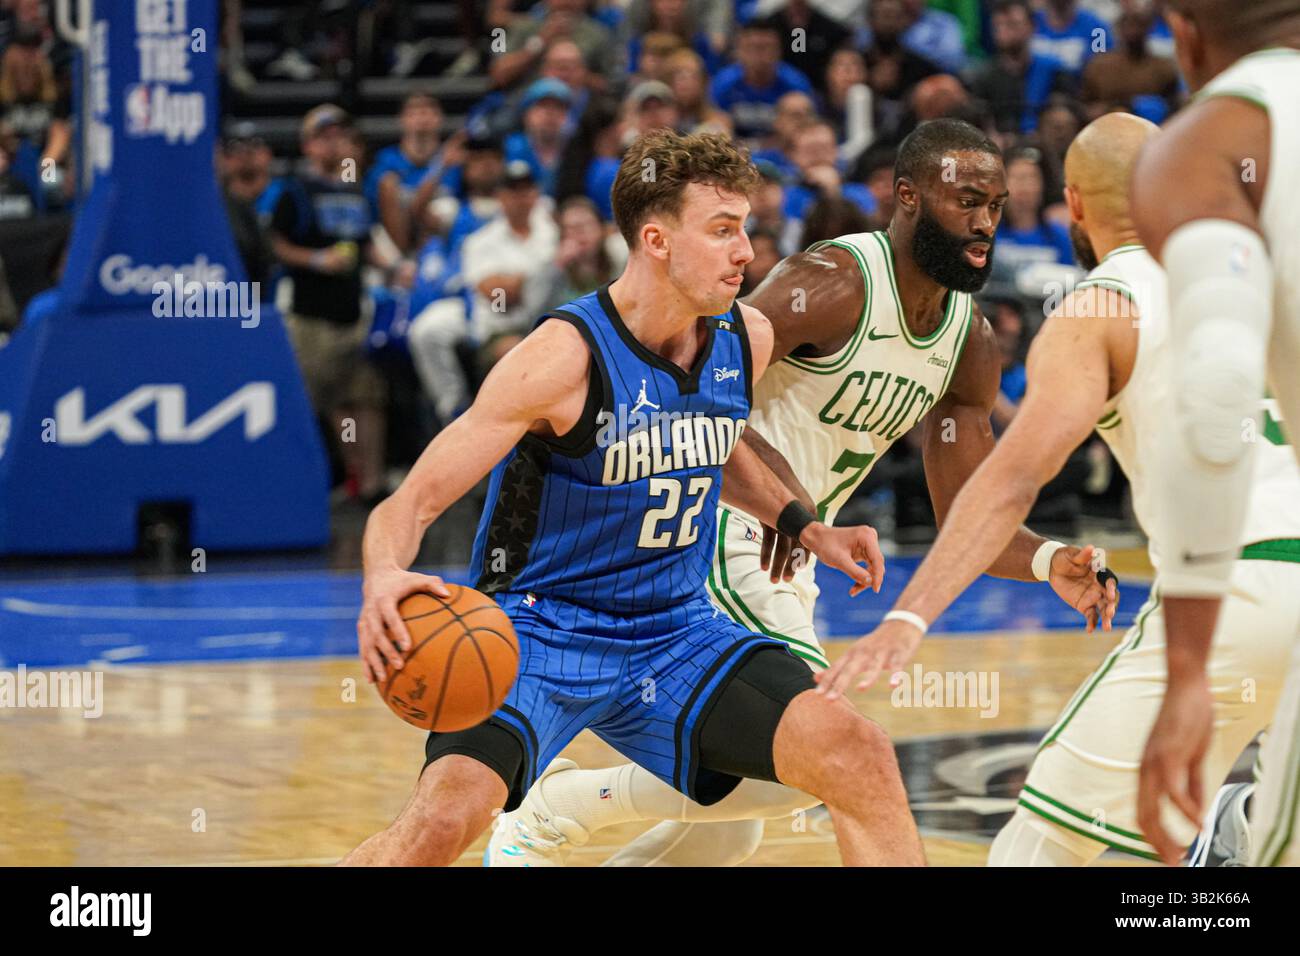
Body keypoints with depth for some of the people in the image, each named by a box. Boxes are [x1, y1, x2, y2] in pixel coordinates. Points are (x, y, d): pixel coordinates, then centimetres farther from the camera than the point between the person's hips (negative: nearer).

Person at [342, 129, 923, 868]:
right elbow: (411, 503, -22)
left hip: (675, 632, 6)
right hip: (539, 630, -6)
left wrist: (804, 526, 13)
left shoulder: (746, 340, -1)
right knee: (446, 815, -29)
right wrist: (384, 579, -44)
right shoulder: (566, 357, -21)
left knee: (860, 755, -12)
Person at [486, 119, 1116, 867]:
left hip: (786, 557, 9)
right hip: (716, 531, -9)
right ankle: (553, 812, -9)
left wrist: (1049, 563, -12)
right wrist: (767, 475, -43)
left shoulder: (972, 342, 6)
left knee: (728, 833, 14)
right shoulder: (833, 284, -19)